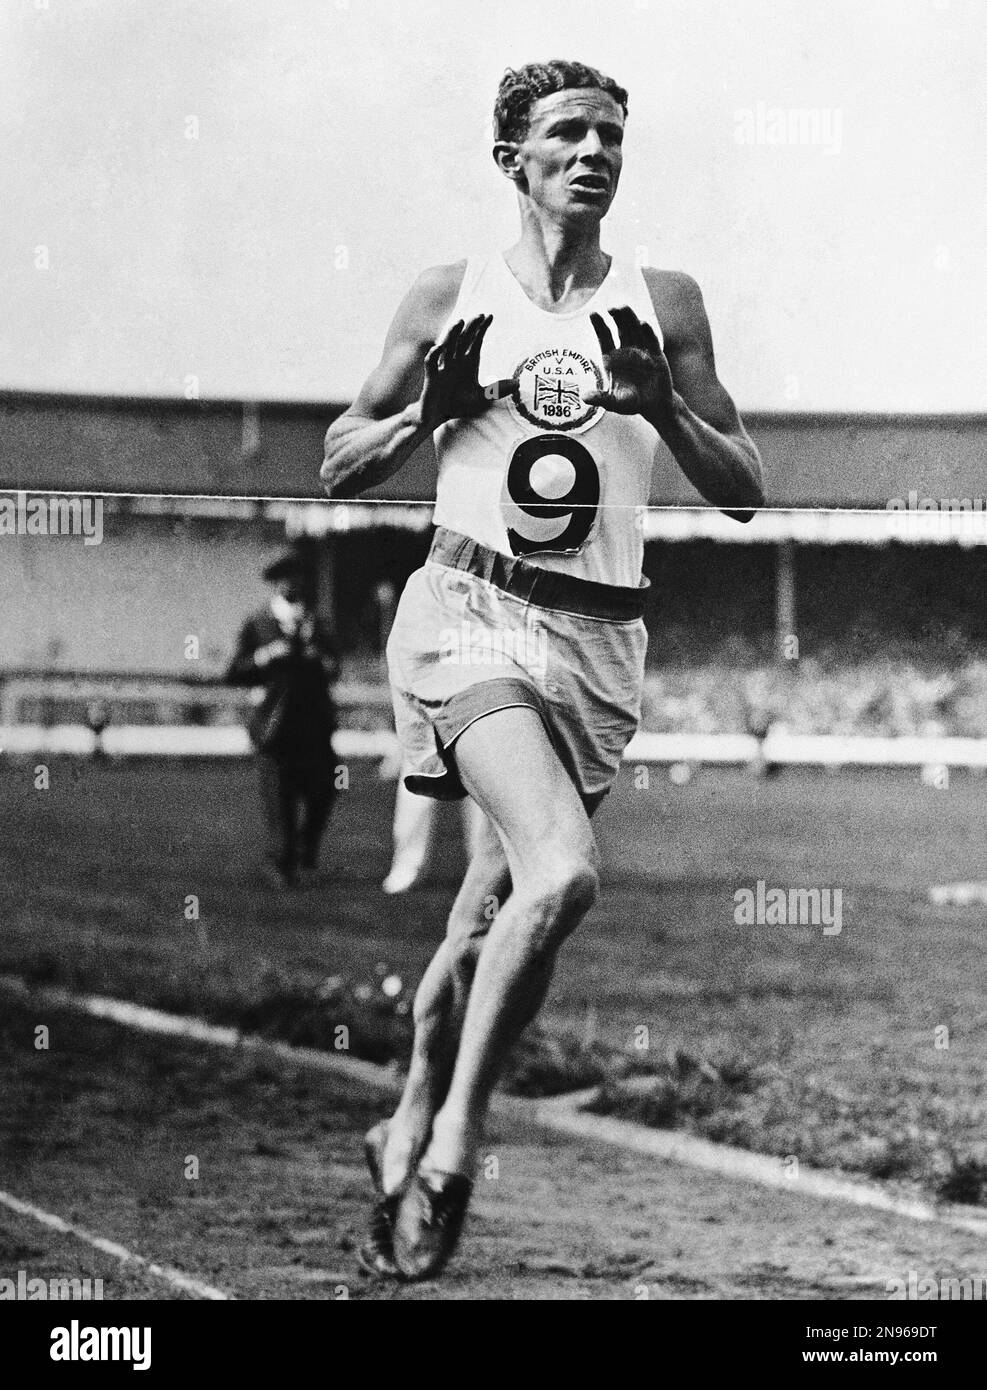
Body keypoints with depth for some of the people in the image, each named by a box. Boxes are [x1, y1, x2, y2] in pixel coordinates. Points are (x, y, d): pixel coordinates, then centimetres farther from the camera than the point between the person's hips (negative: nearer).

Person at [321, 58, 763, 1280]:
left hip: (600, 636, 3)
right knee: (562, 872, -26)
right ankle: (454, 1140, -15)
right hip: (472, 610, -3)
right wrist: (430, 409, -9)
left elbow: (743, 493, 9)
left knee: (489, 917, 11)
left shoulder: (663, 305, 9)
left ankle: (408, 1131, 33)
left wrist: (665, 408, -9)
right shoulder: (449, 300, 5)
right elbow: (340, 469, 10)